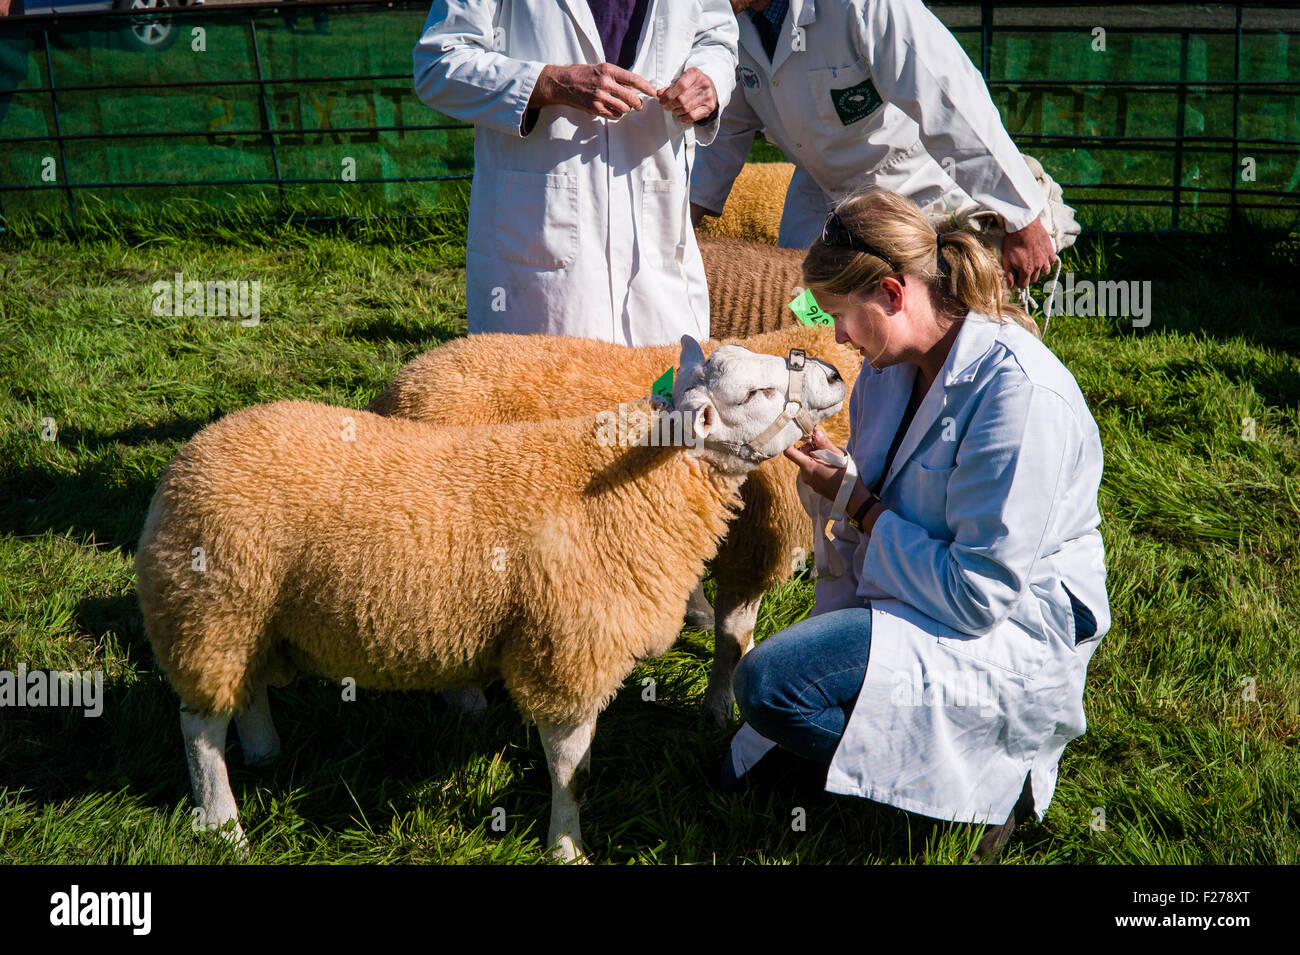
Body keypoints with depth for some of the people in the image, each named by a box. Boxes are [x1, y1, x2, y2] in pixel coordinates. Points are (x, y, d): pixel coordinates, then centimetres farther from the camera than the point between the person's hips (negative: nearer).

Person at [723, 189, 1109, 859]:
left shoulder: (1020, 394, -26)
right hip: (914, 596, 9)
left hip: (1012, 634, -9)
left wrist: (858, 503, -16)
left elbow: (979, 595, -25)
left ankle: (993, 773, -9)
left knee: (769, 682, -23)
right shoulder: (894, 363, 3)